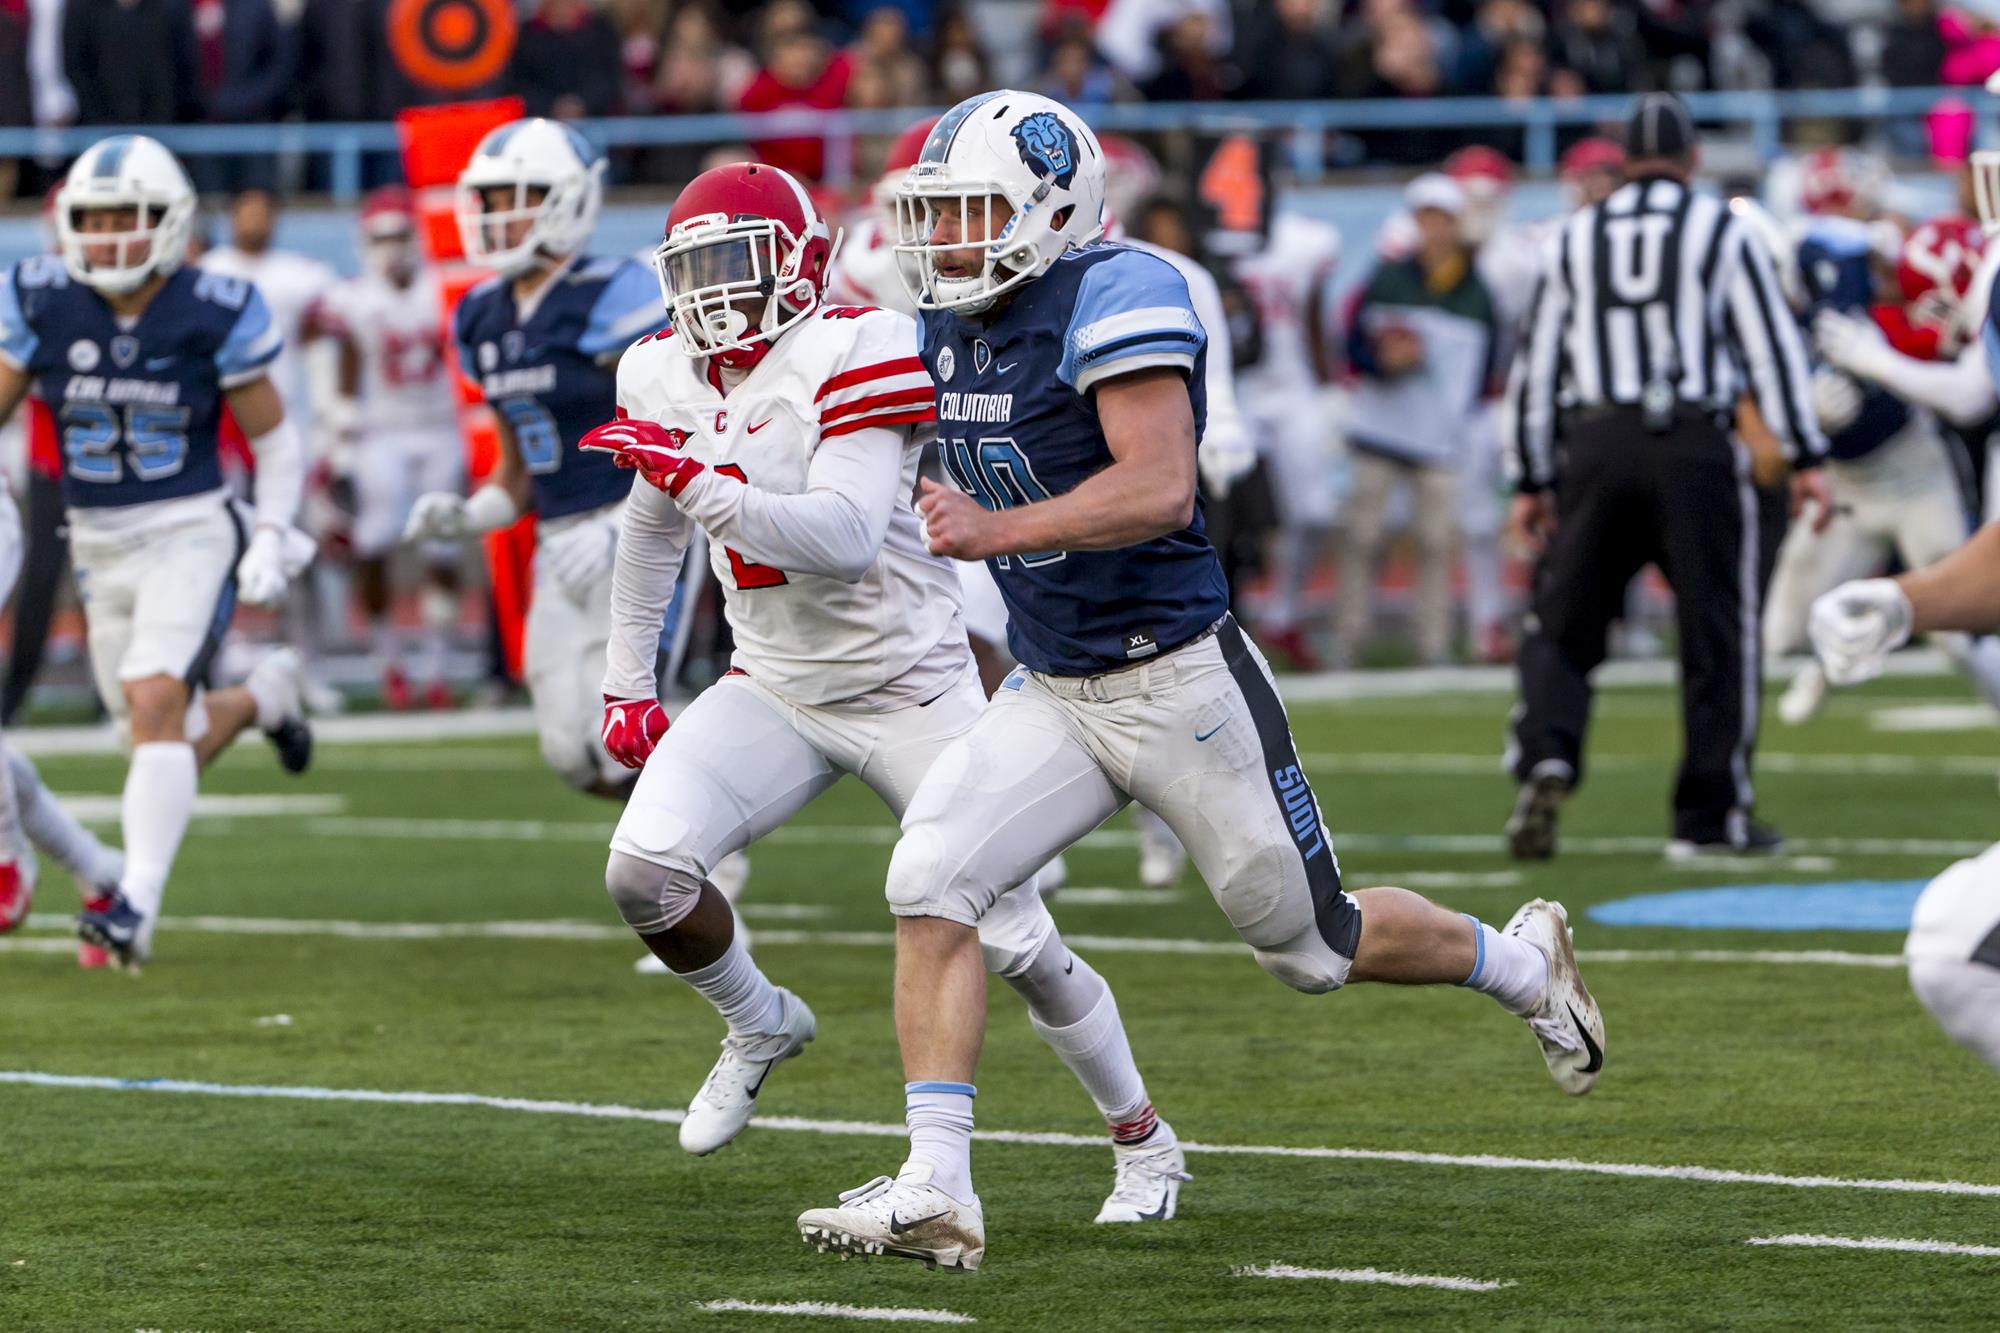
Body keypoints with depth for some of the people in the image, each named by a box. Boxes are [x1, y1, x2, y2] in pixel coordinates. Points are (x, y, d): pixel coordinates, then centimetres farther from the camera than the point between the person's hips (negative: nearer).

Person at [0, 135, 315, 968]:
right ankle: (268, 692, 44)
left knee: (155, 703, -24)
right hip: (100, 548, 4)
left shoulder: (213, 314, -10)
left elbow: (274, 438, 1)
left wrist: (271, 538, -8)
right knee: (177, 743, 10)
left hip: (190, 534, -4)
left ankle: (138, 903, -25)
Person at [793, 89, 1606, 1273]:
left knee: (1312, 944, 8)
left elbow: (1158, 488, -30)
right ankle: (937, 1194, -16)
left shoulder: (1116, 299, -20)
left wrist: (997, 532, -35)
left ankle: (1523, 964, 38)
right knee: (932, 882, -15)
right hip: (1051, 695, 7)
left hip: (1182, 683, -7)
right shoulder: (953, 332, 6)